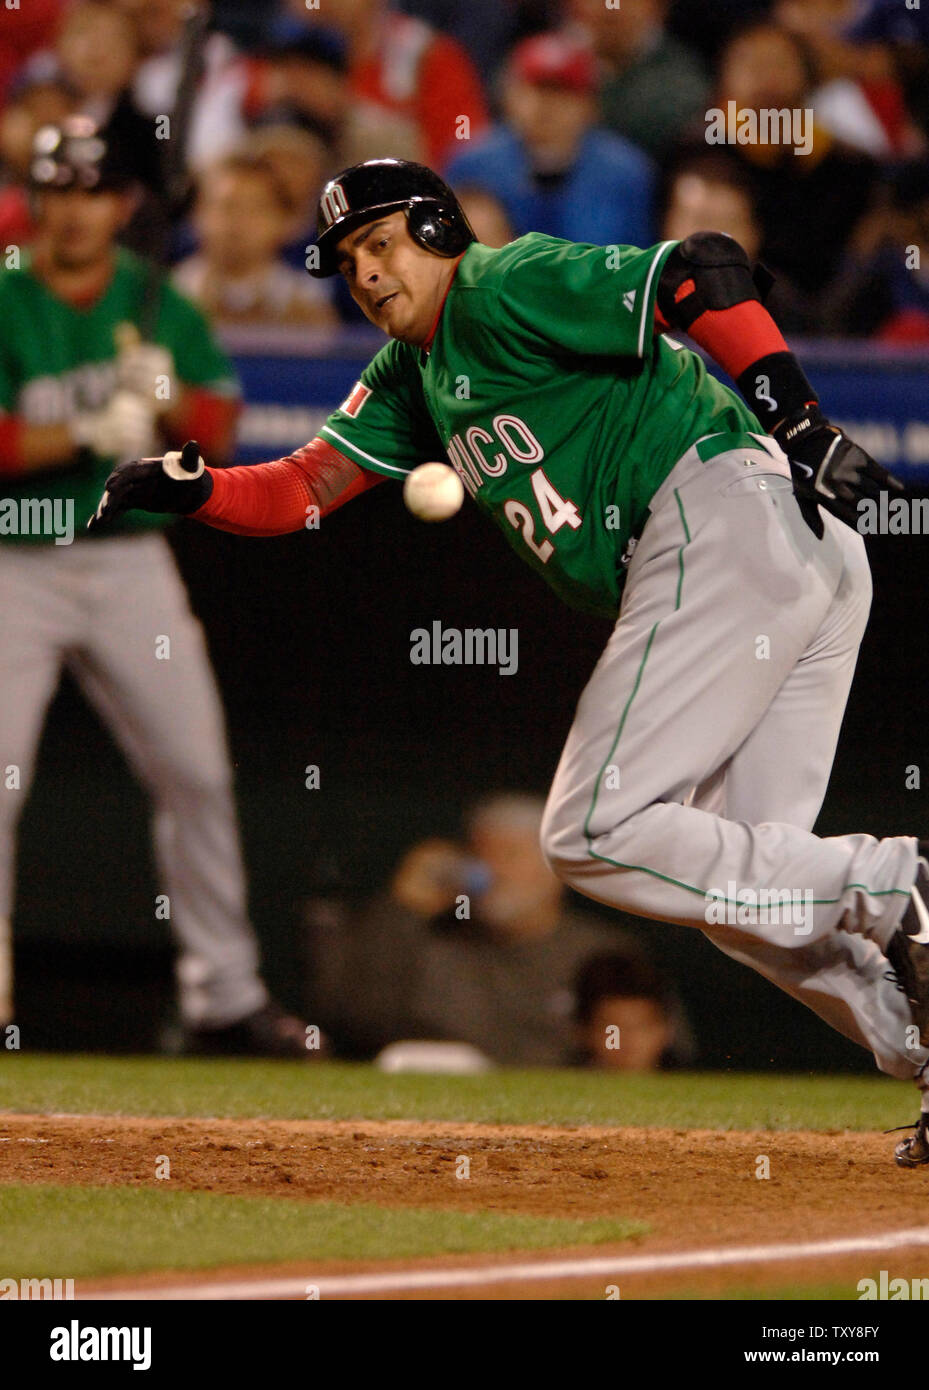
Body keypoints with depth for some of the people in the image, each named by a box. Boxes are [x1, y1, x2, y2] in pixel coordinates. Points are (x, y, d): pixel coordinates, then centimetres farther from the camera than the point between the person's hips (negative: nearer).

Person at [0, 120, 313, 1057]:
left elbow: (218, 426, 3)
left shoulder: (157, 304, 7)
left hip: (130, 562, 4)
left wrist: (168, 399, -17)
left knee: (196, 773, 1)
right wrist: (87, 433, -27)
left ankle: (224, 997, 10)